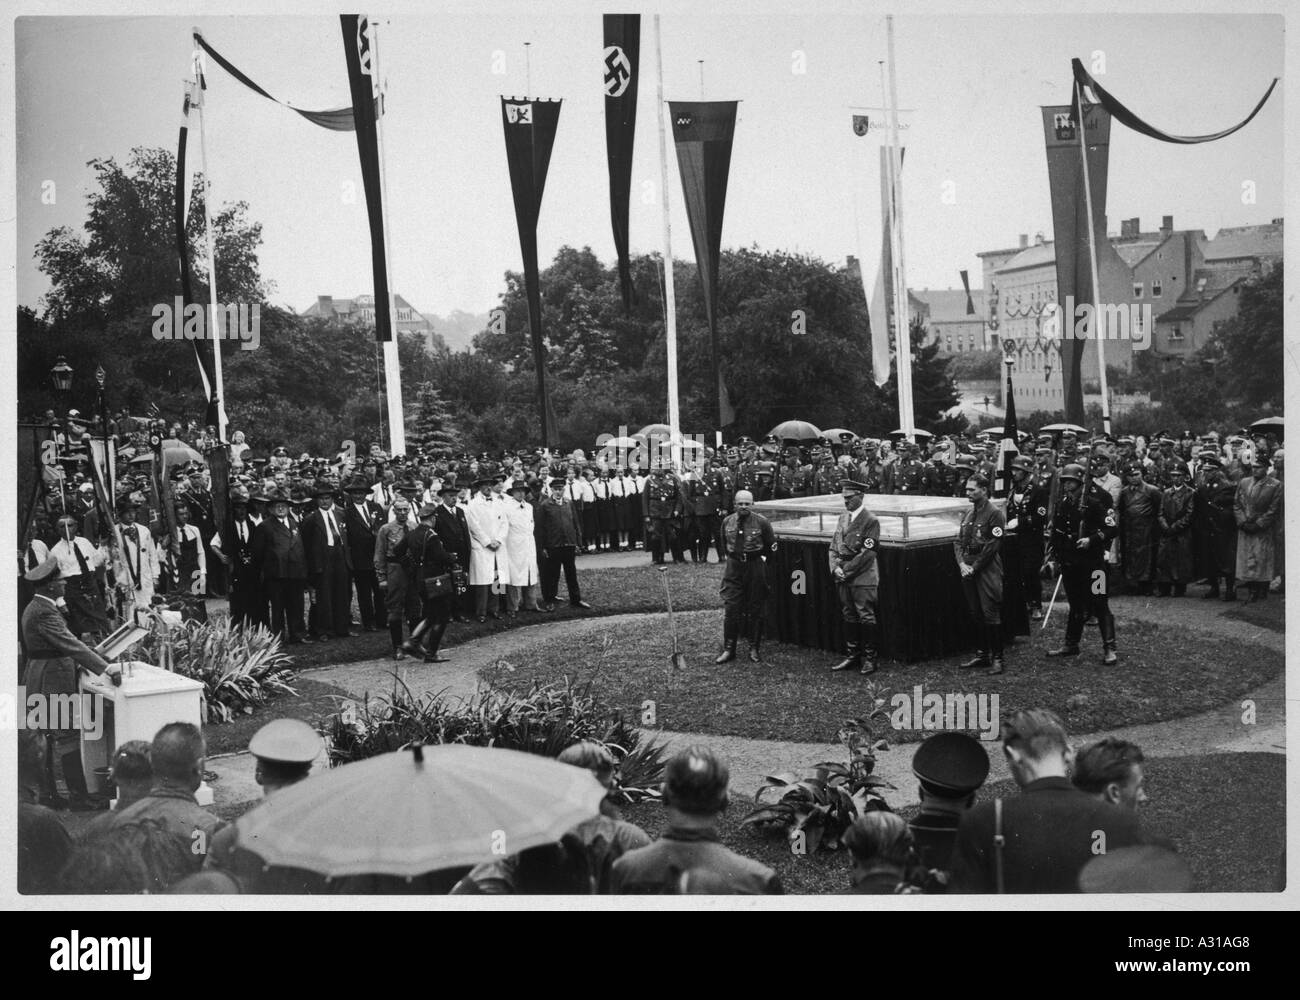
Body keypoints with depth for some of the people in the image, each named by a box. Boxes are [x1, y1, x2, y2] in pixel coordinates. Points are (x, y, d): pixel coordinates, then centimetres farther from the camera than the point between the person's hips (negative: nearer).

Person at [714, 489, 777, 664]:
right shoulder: (727, 522, 3)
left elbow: (771, 546, 5)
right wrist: (730, 558, 11)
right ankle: (728, 649, 4)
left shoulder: (761, 522, -6)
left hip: (756, 567, -2)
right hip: (733, 567, 2)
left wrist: (760, 558, 3)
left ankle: (754, 650, 12)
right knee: (730, 609, -3)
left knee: (755, 609, 4)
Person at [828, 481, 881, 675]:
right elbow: (834, 546, 14)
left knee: (866, 618, -2)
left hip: (863, 578, -7)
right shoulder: (843, 518, 12)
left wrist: (847, 571, -14)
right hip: (843, 578, 7)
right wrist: (835, 568, -3)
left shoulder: (870, 521, -9)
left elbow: (868, 552, -14)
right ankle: (851, 657, 18)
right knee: (849, 617, 11)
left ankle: (869, 659, 6)